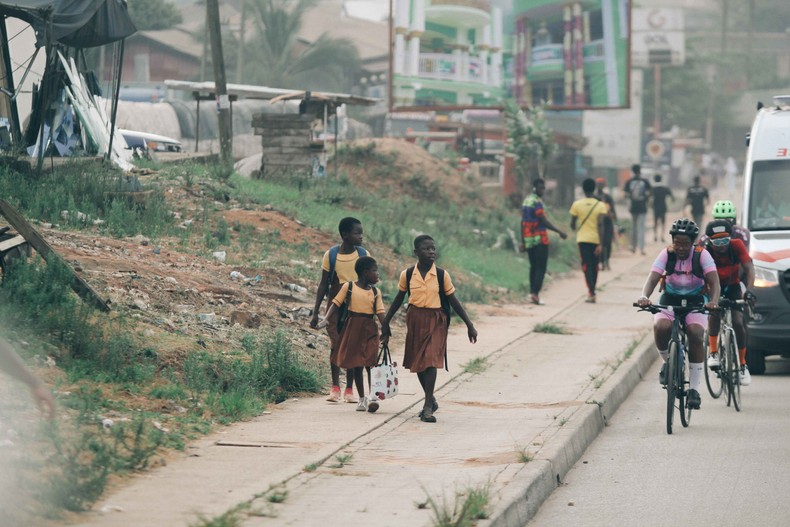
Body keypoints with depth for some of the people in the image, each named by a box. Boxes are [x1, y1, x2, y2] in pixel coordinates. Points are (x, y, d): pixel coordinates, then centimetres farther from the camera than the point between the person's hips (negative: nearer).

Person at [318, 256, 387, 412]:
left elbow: (380, 312, 1)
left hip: (369, 330, 1)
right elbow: (336, 303, -2)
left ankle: (372, 397, -10)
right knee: (356, 365, 5)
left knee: (370, 364, -9)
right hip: (353, 329, -1)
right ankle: (362, 398, 15)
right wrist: (326, 319, -16)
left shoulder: (375, 292, 6)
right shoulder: (348, 287, -2)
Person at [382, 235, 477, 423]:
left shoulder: (442, 275, -4)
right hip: (415, 320, 3)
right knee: (417, 362, 11)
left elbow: (453, 301, 2)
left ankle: (428, 406, -14)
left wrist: (469, 325, 2)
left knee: (431, 360, -14)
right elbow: (399, 299, 13)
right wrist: (386, 322, 16)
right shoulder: (407, 275, 0)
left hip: (435, 321, -3)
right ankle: (431, 400, 30)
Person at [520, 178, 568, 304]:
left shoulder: (526, 201, 15)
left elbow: (522, 222, 18)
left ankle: (532, 293, 11)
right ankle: (535, 293, -16)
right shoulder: (537, 202, -13)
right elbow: (544, 221, -18)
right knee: (541, 268, -8)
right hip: (540, 239, -9)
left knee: (533, 267, 13)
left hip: (528, 240, 9)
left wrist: (522, 241, 21)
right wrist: (560, 232, -16)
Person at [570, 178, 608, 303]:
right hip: (596, 239, 1)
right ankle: (592, 291, 29)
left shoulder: (577, 204, -4)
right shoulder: (600, 205, -5)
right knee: (594, 266, 17)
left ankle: (591, 293, -21)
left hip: (583, 239, -1)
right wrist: (600, 244, -15)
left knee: (587, 265, -5)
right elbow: (600, 225, -13)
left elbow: (572, 224, 2)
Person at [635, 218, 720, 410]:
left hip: (696, 302, -1)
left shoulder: (702, 255, -13)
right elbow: (652, 279, -21)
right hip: (670, 301, 1)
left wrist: (714, 301, -43)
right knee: (660, 327, -32)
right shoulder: (666, 254, -11)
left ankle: (694, 388, -20)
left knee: (695, 334, -28)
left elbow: (714, 281, -22)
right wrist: (644, 297, -42)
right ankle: (668, 362, 0)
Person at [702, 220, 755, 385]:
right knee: (714, 313, -31)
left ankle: (742, 365, 2)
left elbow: (749, 268, -29)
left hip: (732, 288, 1)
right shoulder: (705, 252, -27)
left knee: (738, 322, -14)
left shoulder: (736, 245, -24)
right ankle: (713, 353, -13)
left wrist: (749, 290, -44)